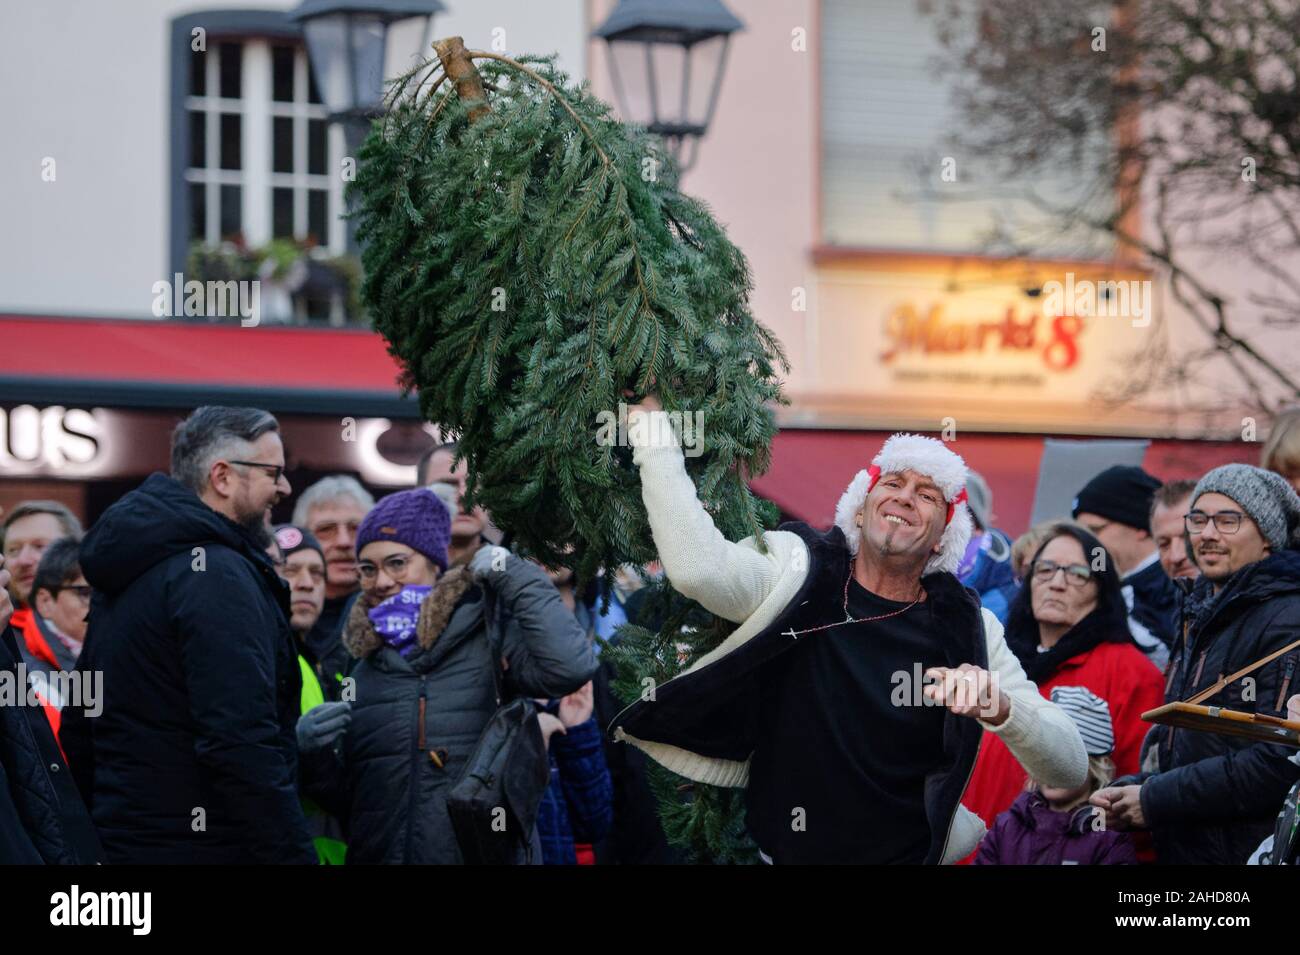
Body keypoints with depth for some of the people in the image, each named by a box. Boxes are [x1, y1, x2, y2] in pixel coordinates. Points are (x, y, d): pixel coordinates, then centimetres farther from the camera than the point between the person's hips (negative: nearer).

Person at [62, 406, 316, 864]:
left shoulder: (124, 574, 14)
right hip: (205, 846, -10)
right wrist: (295, 855, -23)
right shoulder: (217, 574, -16)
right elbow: (243, 744, -25)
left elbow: (79, 732, 20)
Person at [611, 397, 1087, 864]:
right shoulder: (800, 578, -6)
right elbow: (698, 568, -29)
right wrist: (650, 421, -26)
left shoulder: (967, 629, -4)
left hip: (908, 855, 1)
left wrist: (999, 708, -28)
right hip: (778, 852, -1)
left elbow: (1070, 768, -8)